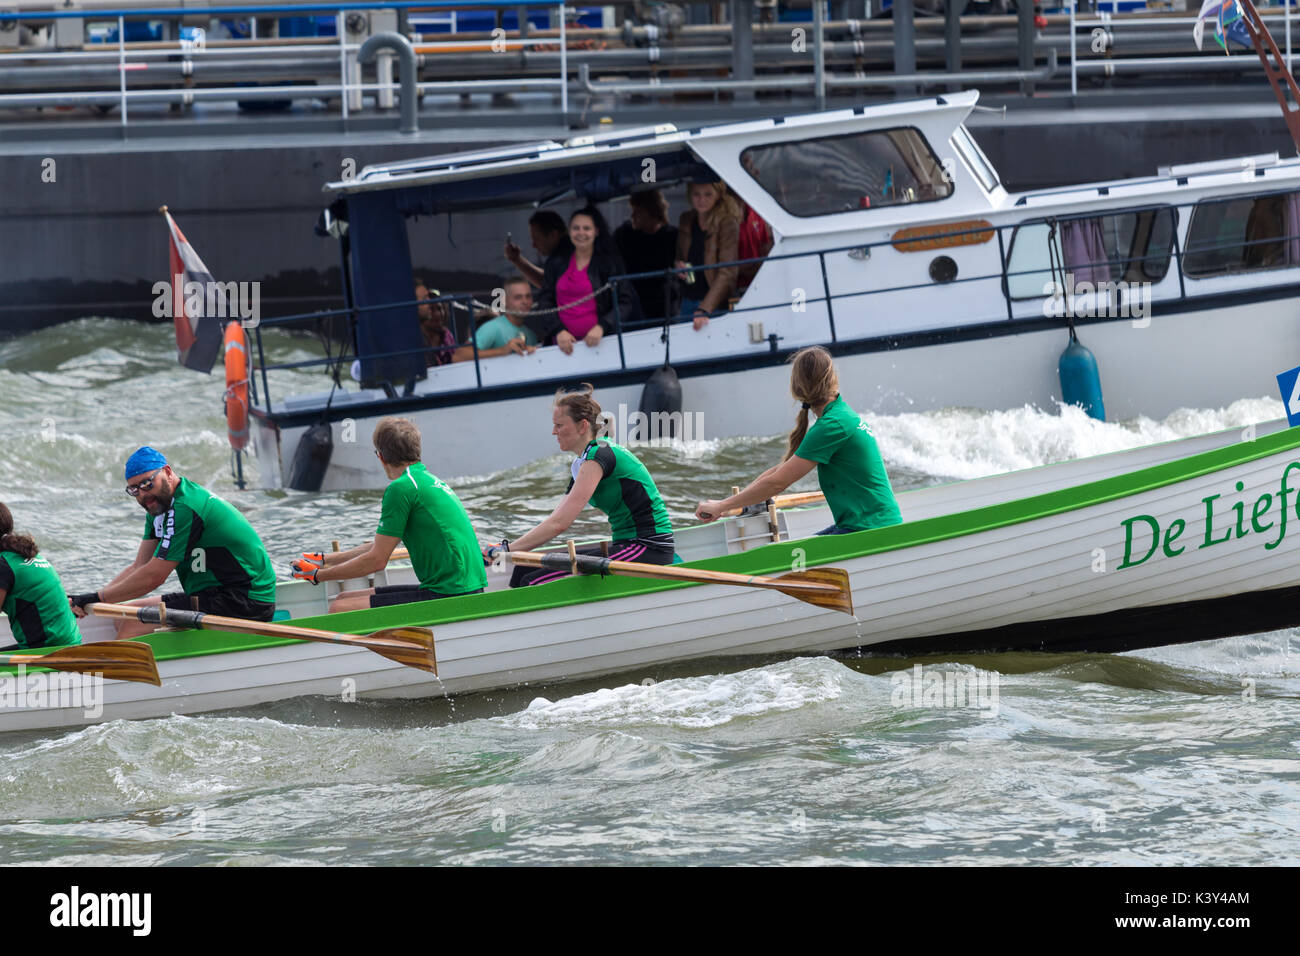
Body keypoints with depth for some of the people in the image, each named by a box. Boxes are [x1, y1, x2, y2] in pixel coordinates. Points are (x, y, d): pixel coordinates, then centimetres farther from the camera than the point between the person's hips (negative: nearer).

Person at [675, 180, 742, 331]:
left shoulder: (727, 223, -11)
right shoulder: (686, 220, 8)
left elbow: (727, 273, -17)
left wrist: (704, 309, -25)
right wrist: (678, 266, -2)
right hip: (687, 301, 6)